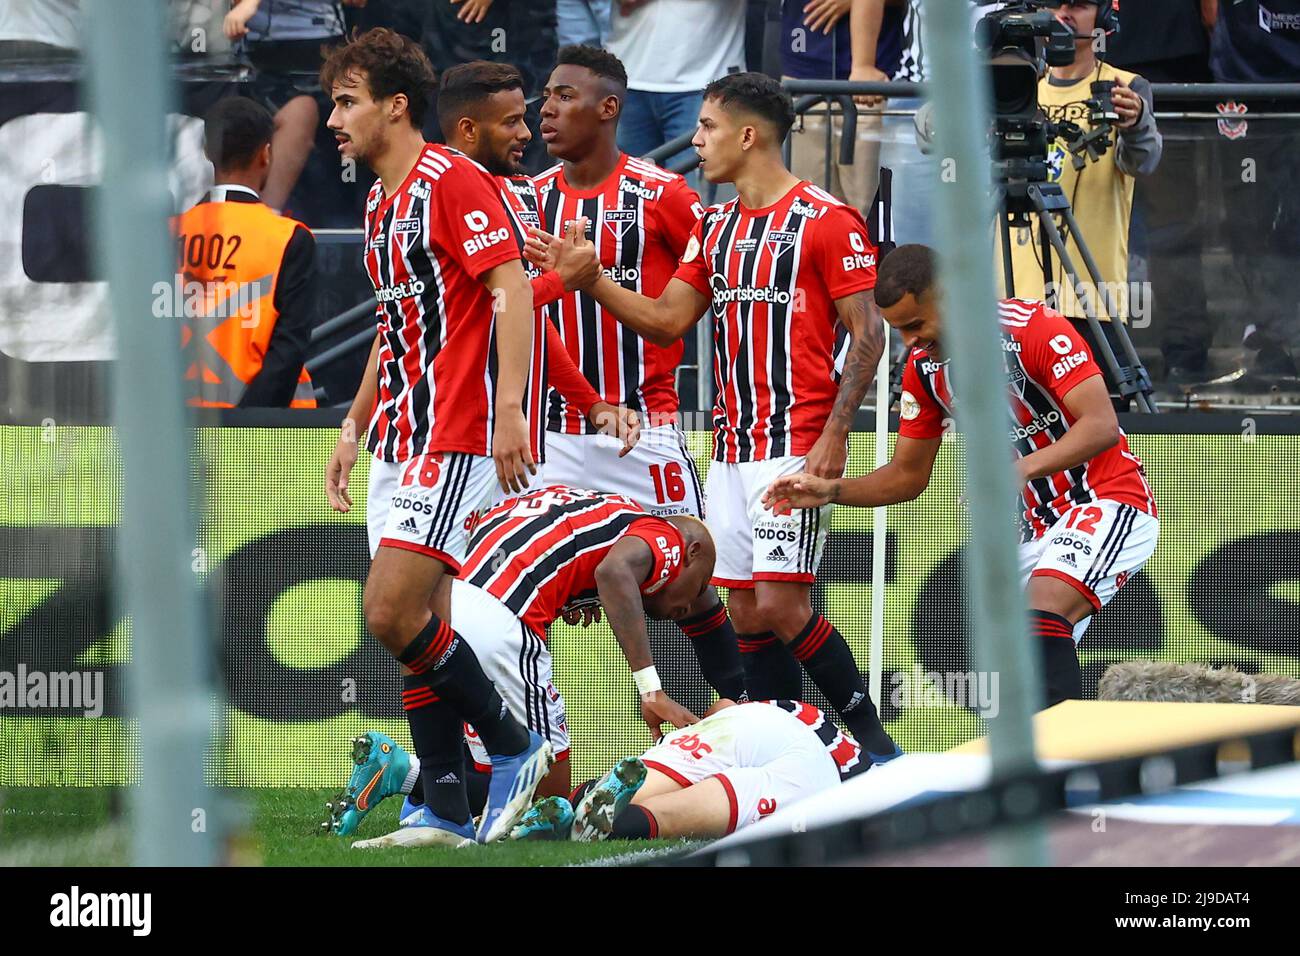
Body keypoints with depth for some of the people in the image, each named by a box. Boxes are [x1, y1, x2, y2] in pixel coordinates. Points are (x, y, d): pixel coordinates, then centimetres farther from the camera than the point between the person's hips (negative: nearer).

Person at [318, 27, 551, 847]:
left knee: (394, 614, -17)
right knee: (419, 628, 6)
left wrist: (508, 405, -27)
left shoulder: (454, 181, -11)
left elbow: (513, 288, -18)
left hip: (456, 439, -10)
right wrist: (356, 428, 25)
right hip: (402, 440, 10)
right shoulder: (382, 204, 18)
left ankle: (514, 747, -3)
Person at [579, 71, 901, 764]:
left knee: (781, 603, -15)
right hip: (731, 448, 8)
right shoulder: (715, 228, 16)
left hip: (796, 445, -8)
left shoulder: (825, 220, -6)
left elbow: (867, 331, -8)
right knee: (745, 609, 4)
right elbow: (666, 320, 15)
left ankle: (873, 742, -3)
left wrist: (836, 433, -16)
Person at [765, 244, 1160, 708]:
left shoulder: (1035, 327, -18)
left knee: (1044, 618, -31)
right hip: (1040, 526, 8)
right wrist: (830, 490, -2)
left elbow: (1102, 427, -26)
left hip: (1105, 502, -8)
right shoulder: (924, 368, 4)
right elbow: (908, 475, 14)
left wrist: (1025, 466, -39)